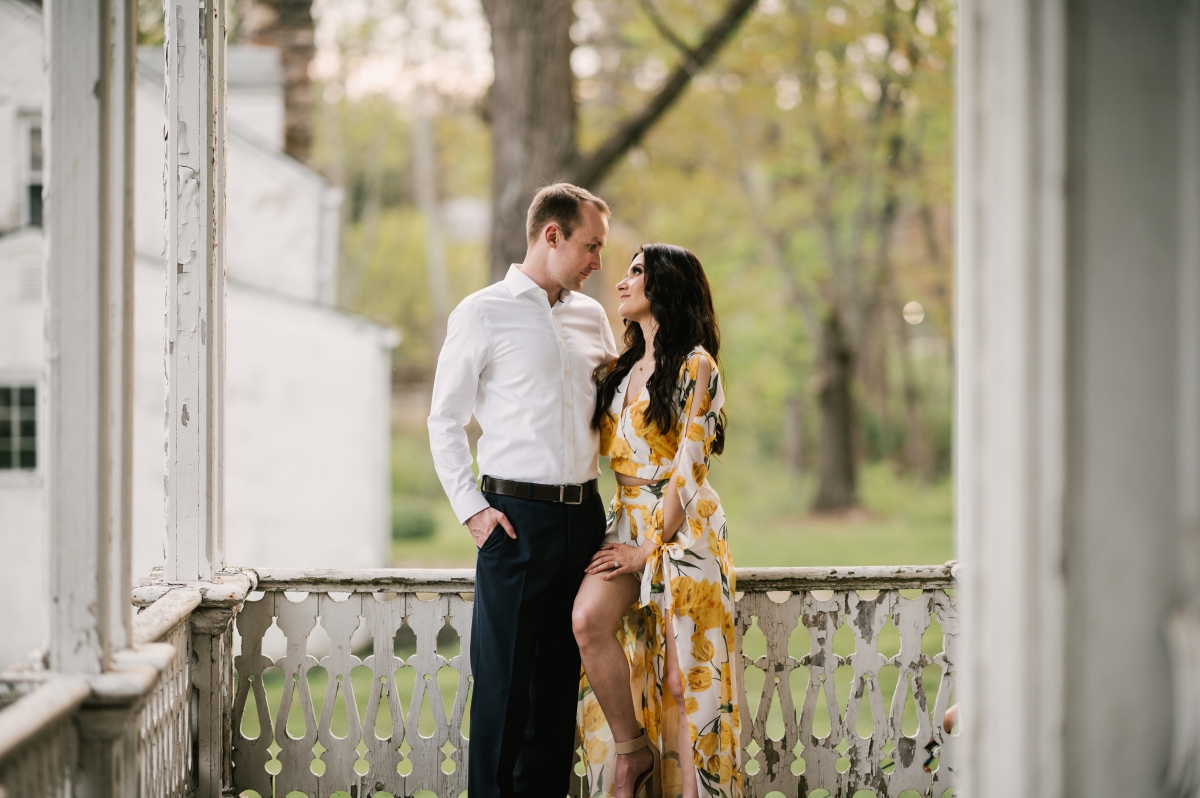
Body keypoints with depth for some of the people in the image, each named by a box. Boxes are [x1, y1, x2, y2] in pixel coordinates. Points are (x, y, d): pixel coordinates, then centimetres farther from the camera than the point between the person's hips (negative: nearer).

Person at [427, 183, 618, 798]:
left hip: (583, 514, 5)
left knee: (561, 676, 8)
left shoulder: (591, 316, 15)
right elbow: (445, 421, 1)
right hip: (516, 514, -5)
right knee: (504, 678, -4)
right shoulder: (483, 314, 0)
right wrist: (471, 510, -7)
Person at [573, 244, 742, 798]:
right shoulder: (624, 368, 17)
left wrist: (649, 548, -13)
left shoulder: (695, 366, -6)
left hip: (680, 528, -6)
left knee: (683, 673, -6)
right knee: (588, 619, -21)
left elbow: (689, 468, -11)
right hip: (628, 519, 6)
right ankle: (630, 751, -9)